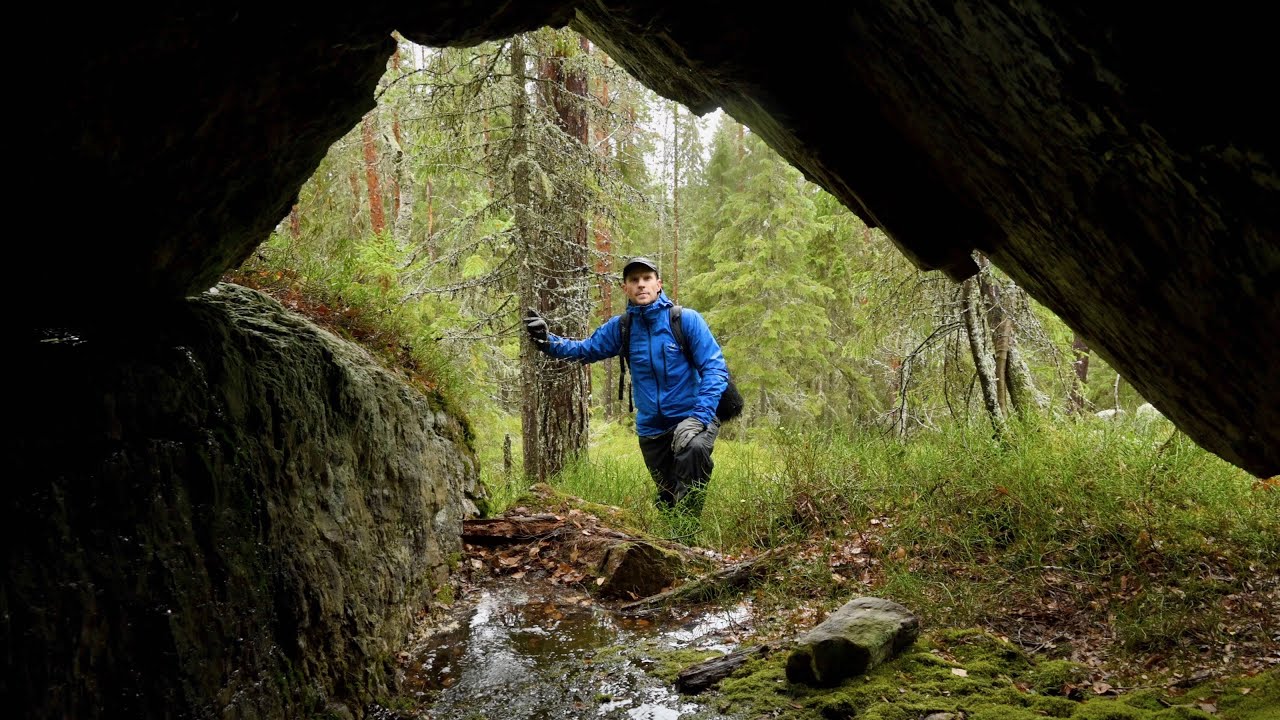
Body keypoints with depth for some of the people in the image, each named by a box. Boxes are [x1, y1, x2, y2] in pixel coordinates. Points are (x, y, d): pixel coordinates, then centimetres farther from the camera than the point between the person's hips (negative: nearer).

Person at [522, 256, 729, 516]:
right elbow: (584, 350, 7)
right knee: (666, 498, 13)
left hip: (691, 418, -4)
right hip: (651, 428, 5)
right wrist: (547, 341, -13)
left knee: (694, 449, -36)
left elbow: (714, 368, -13)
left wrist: (700, 417, -24)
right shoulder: (620, 327, 2)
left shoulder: (686, 319, -10)